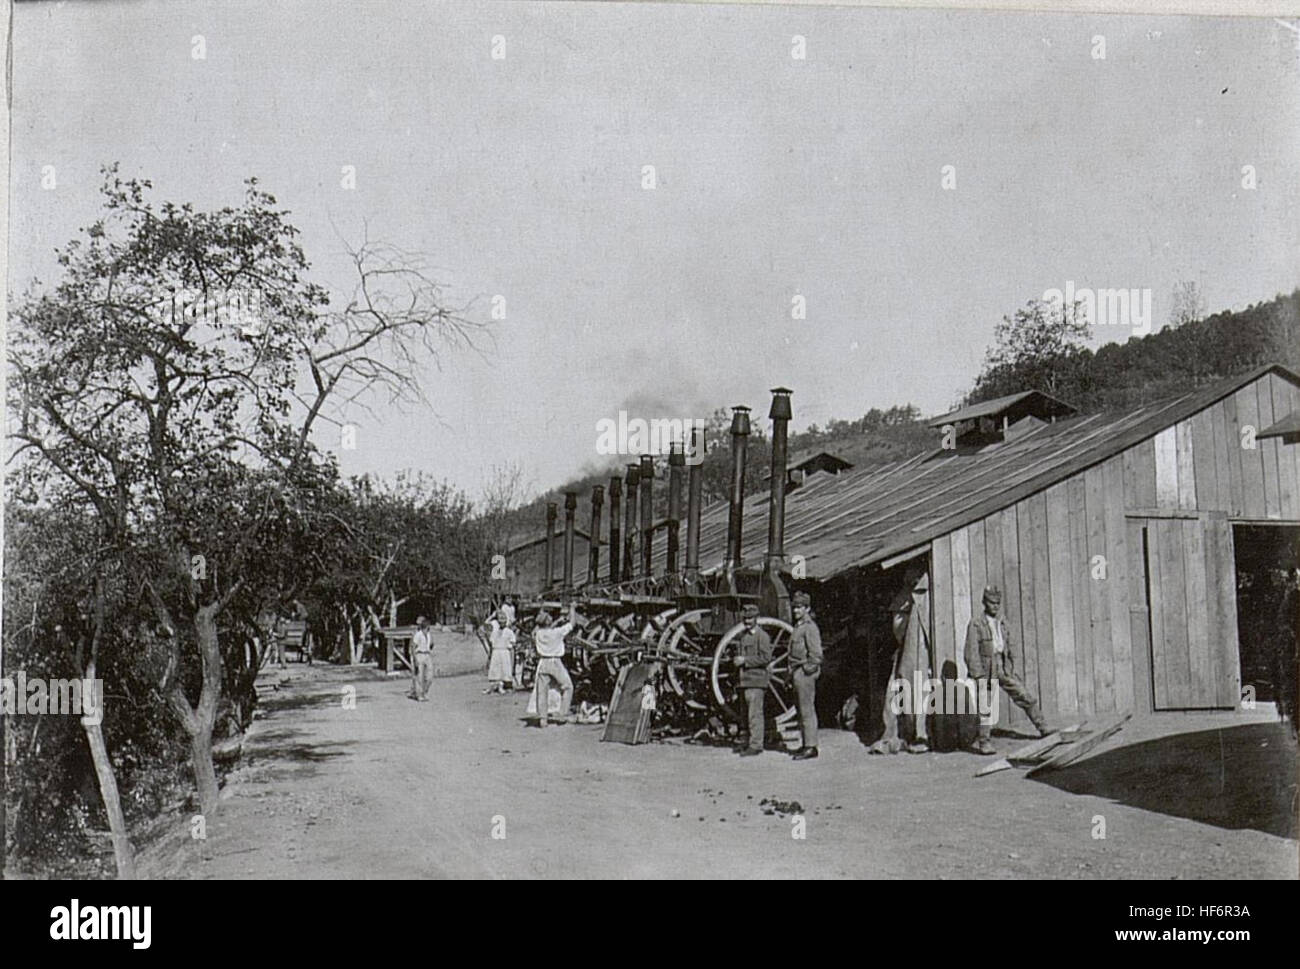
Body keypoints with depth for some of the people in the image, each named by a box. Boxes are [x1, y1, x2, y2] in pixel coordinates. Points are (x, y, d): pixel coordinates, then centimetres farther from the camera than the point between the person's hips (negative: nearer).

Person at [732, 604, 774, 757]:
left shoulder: (762, 636, -6)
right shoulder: (742, 636, 18)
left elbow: (766, 657, -15)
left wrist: (745, 660, -15)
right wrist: (737, 660, 10)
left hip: (756, 679, -8)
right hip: (743, 679, 8)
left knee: (755, 713, -9)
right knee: (744, 713, 11)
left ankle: (756, 745, -8)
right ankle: (745, 742, 19)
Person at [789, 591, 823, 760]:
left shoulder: (810, 627, -13)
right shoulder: (798, 626, 17)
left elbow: (816, 654, -19)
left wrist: (808, 670, -14)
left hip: (805, 673, -10)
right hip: (797, 672, 10)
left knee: (807, 710, -8)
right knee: (801, 709, 12)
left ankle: (811, 747, -6)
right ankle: (806, 744, 18)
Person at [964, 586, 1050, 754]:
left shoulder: (1001, 625, 11)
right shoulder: (976, 624, -8)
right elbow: (971, 652, -12)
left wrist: (1011, 669, 13)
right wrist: (978, 676, -17)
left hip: (1004, 669, 6)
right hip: (986, 670, -6)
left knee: (1026, 697, 4)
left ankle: (1043, 729, 16)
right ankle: (984, 742, 11)